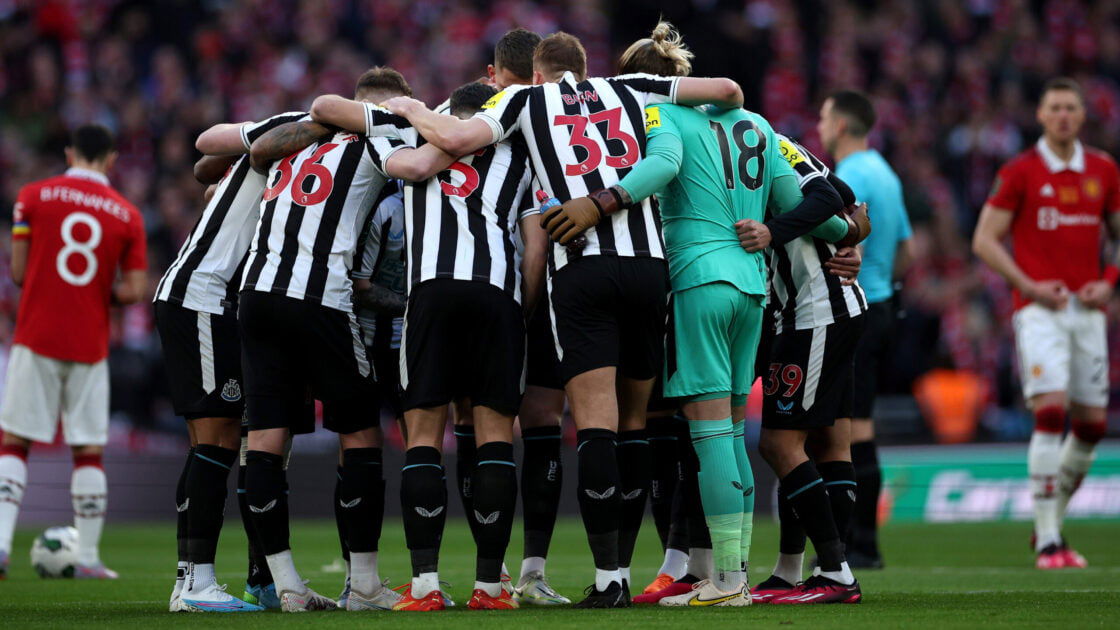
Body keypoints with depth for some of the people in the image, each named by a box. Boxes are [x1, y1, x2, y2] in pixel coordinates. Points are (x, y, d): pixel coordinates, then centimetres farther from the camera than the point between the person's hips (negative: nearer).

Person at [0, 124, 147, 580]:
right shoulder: (127, 215, 3)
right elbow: (135, 291, 0)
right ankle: (88, 558, 4)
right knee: (89, 452, 5)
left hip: (36, 338, -1)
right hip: (90, 347, 1)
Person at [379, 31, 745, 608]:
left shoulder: (526, 99, 12)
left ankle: (608, 576, -12)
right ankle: (622, 569, 14)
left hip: (582, 268, -3)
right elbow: (727, 91, 17)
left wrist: (410, 108, 18)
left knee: (595, 423, -6)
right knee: (632, 420, 11)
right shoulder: (630, 91, 20)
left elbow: (454, 138, -2)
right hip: (649, 263, 3)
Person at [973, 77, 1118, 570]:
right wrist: (1030, 285, -11)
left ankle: (1052, 524, 22)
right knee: (1051, 411, -18)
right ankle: (1047, 541, -15)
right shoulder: (1020, 172, -2)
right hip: (1039, 309, -5)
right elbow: (984, 240, -1)